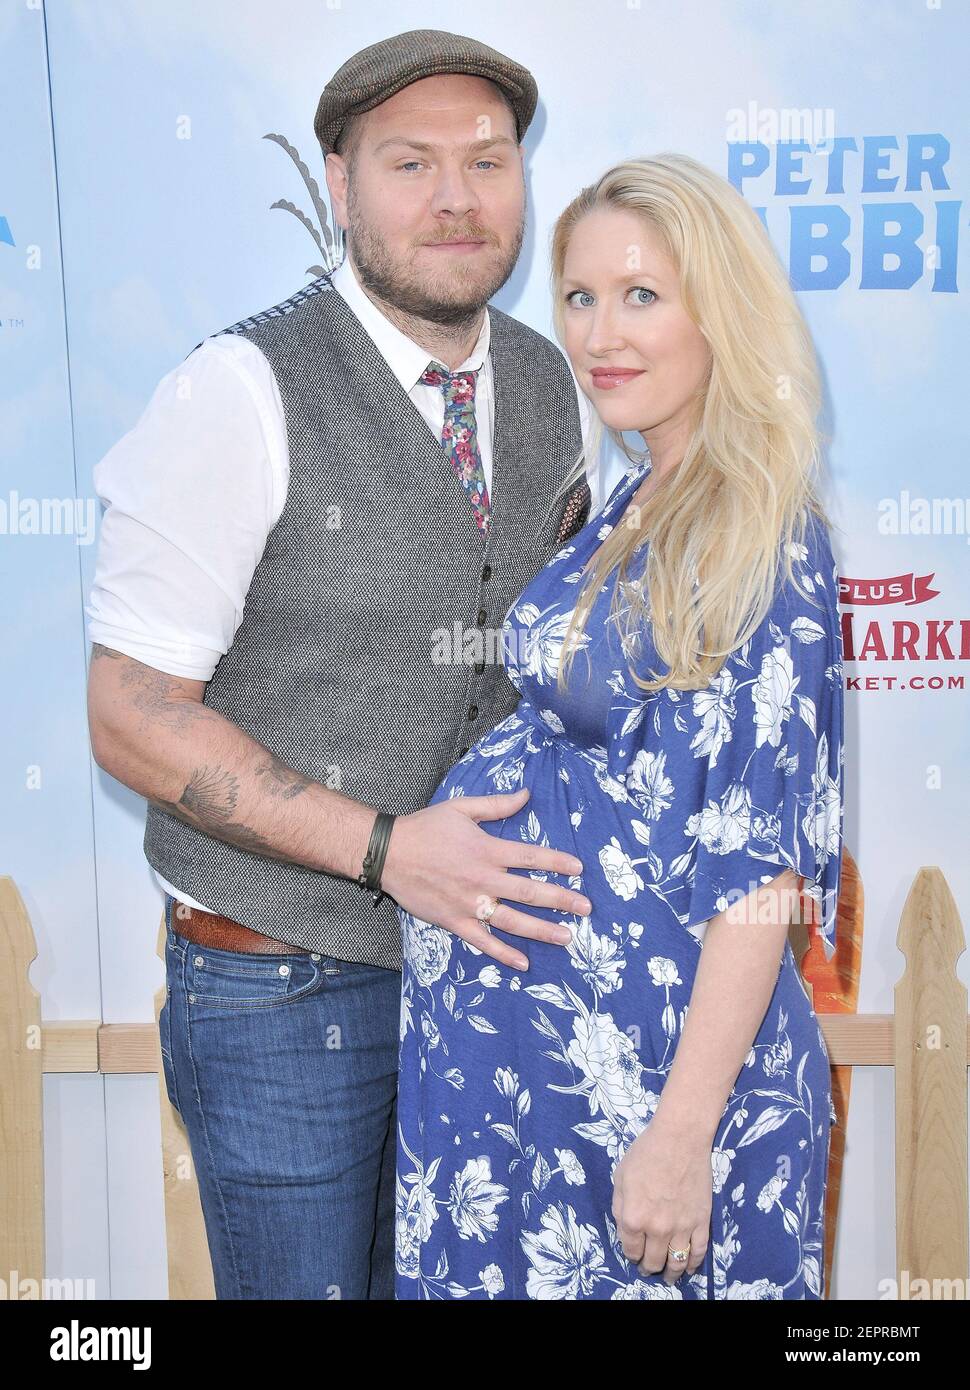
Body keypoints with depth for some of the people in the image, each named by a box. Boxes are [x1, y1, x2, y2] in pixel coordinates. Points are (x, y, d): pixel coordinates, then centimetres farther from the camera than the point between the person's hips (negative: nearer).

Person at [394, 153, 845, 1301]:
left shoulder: (757, 541, -19)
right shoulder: (635, 506, 6)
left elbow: (762, 864, -21)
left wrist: (685, 1132, -21)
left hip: (655, 1059, -8)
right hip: (522, 1025, 8)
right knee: (514, 1267, 21)